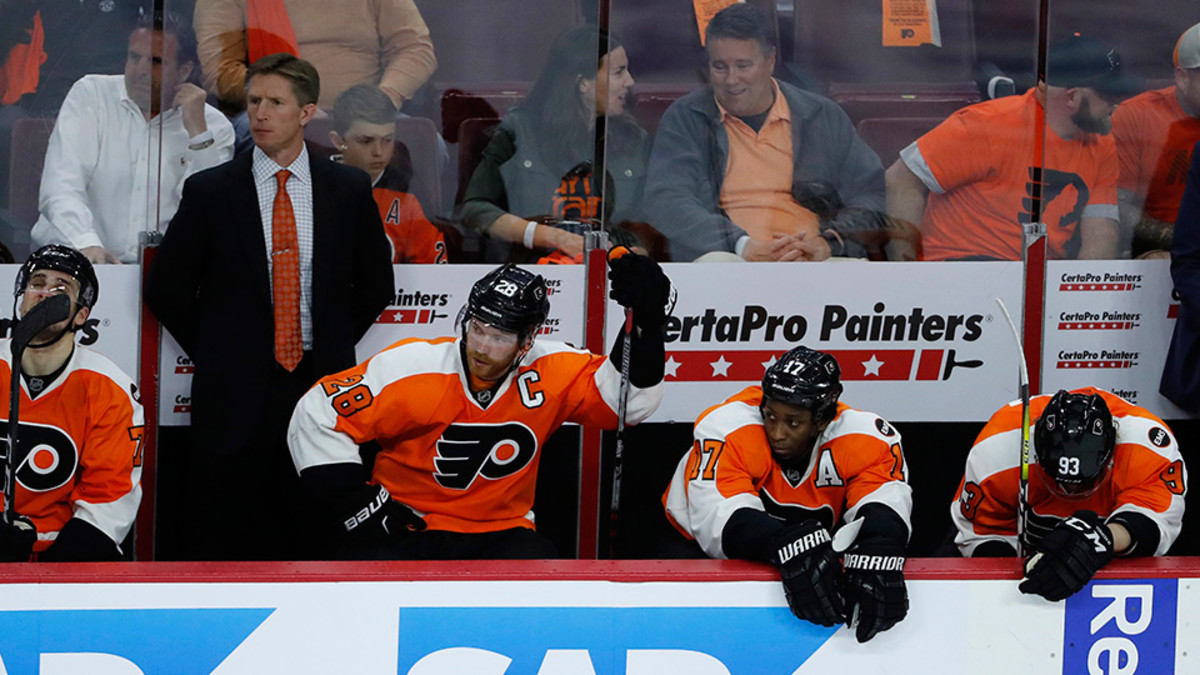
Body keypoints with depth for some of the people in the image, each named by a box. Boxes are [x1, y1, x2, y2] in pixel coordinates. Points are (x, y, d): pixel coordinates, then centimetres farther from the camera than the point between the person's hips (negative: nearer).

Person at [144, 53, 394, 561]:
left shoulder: (349, 190, 5)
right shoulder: (210, 191, 1)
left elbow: (376, 285, 15)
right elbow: (165, 288, 6)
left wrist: (333, 345, 8)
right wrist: (215, 353, 4)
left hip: (320, 384, 1)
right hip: (234, 394, -1)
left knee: (311, 534, 3)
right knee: (224, 538, -1)